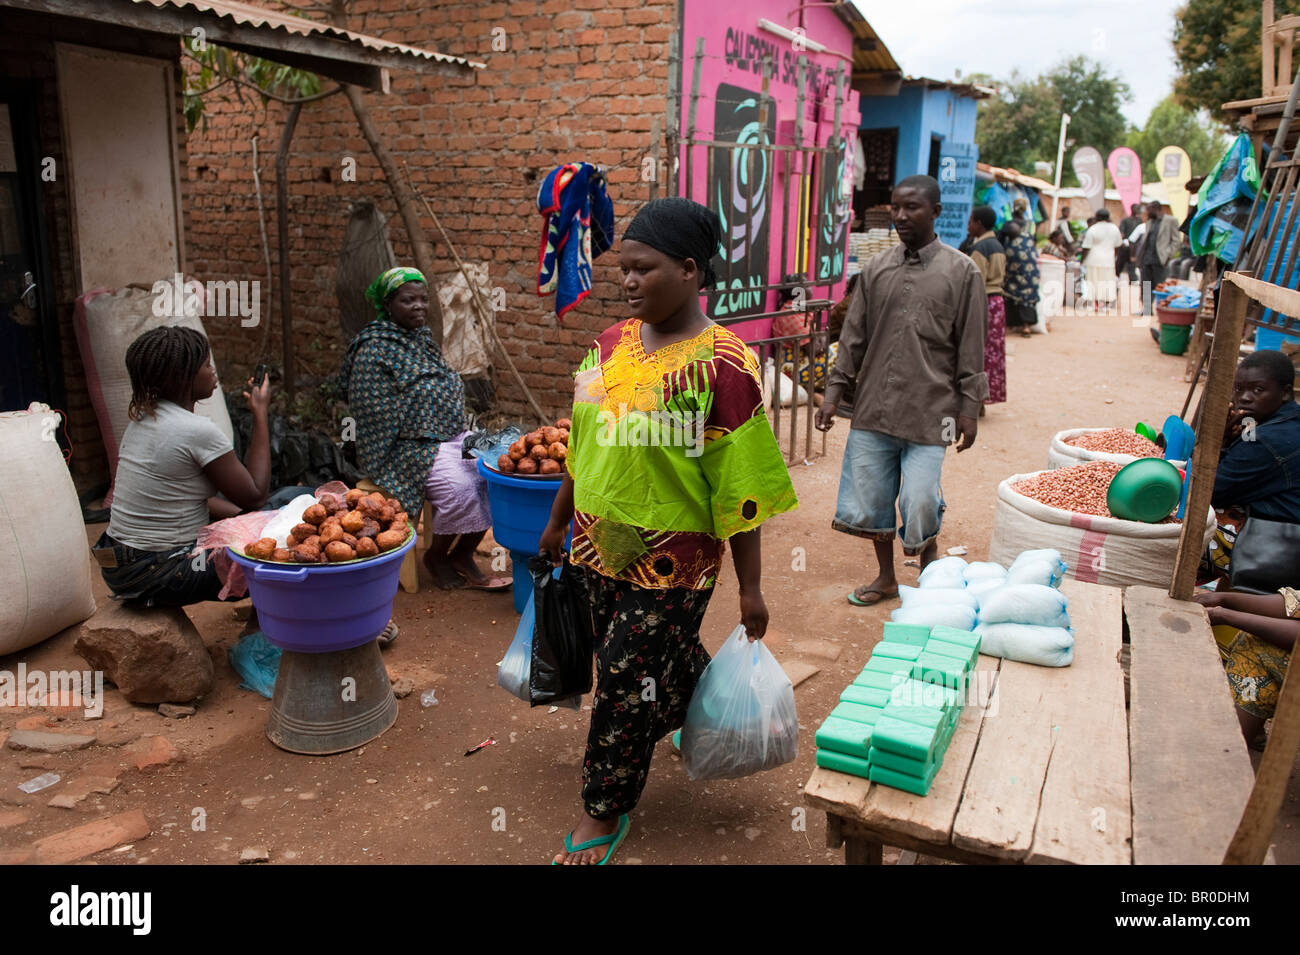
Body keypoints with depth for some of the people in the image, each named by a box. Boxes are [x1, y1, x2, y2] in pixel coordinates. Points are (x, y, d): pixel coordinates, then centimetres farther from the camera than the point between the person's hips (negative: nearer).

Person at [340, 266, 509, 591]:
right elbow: (374, 414, -16)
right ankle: (436, 556, -1)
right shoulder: (375, 348, -12)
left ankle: (463, 555, 2)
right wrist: (380, 470, -17)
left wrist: (463, 437, 16)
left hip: (450, 436, 9)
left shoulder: (423, 336, 15)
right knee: (459, 487, -29)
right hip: (411, 448, -9)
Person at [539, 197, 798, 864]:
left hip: (670, 558, -6)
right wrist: (558, 520, 21)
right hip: (599, 544, 6)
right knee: (666, 661, 20)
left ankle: (604, 813, 26)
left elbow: (740, 488, -14)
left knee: (627, 681, 3)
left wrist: (749, 588, -11)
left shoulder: (722, 363, -16)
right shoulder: (610, 346, 3)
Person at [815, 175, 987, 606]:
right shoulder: (875, 268, 8)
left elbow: (971, 348, 1)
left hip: (928, 412, -3)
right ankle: (886, 577, 30)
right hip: (873, 408, 3)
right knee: (869, 499, 8)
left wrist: (969, 408, -2)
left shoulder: (962, 272, 0)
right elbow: (853, 337, 11)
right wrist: (834, 392, 6)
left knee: (919, 505, -5)